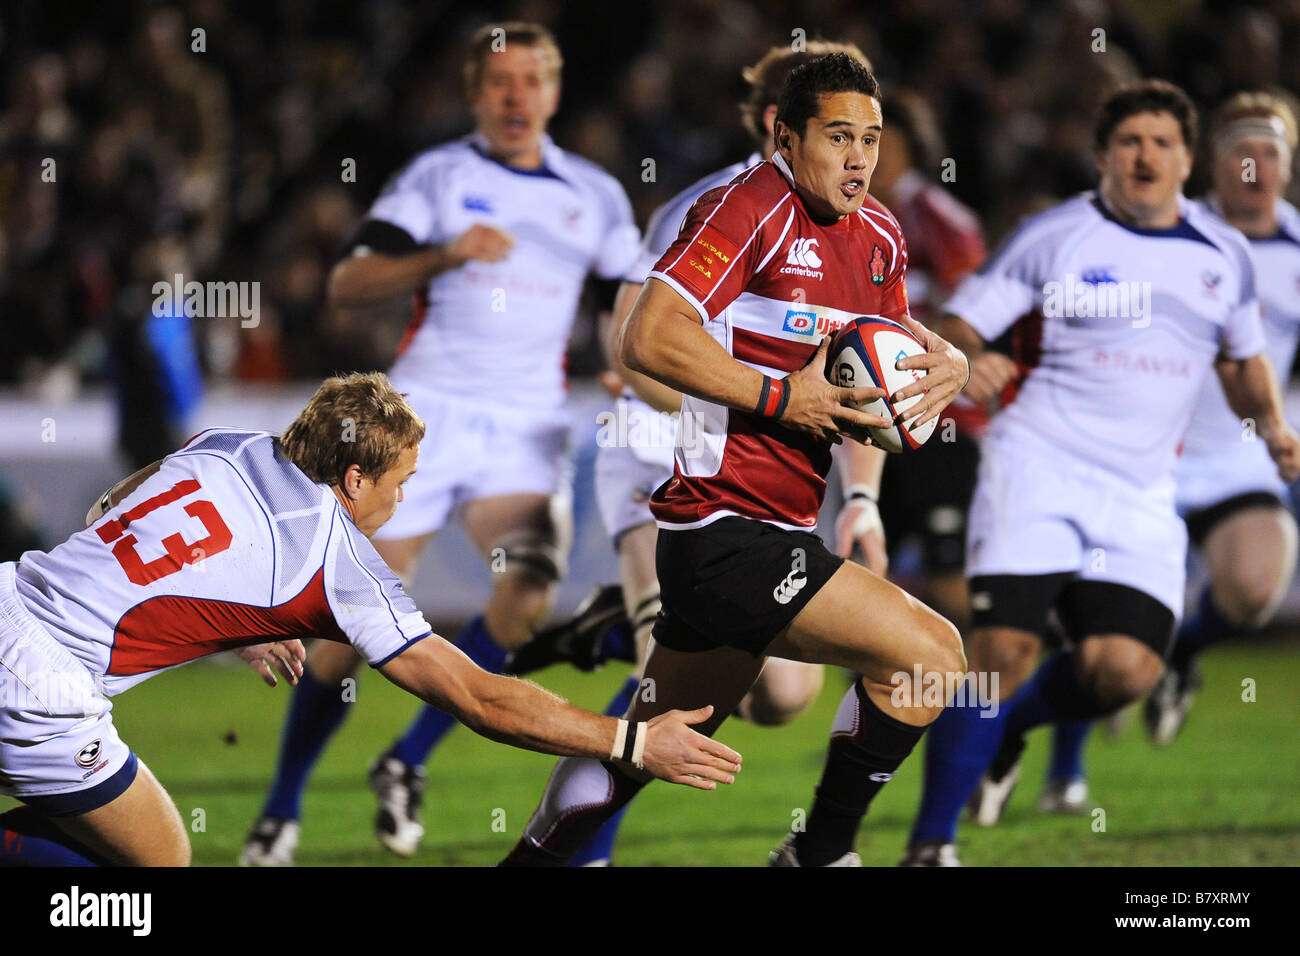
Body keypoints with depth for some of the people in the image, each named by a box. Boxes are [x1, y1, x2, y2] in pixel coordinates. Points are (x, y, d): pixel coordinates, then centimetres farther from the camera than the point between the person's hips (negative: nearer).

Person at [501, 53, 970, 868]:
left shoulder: (877, 234, 13)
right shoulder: (752, 208, -13)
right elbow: (649, 339, -20)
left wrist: (945, 359, 6)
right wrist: (782, 397, -21)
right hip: (730, 532, -10)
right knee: (930, 653, -16)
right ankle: (819, 853, -3)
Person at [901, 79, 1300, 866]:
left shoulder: (1225, 255, 11)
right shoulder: (1053, 238, -1)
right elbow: (961, 324, 1)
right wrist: (967, 364, -22)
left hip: (1141, 492, 4)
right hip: (1040, 461, -4)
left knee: (1128, 669, -13)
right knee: (1005, 645, -18)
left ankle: (997, 723, 19)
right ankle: (931, 843, -8)